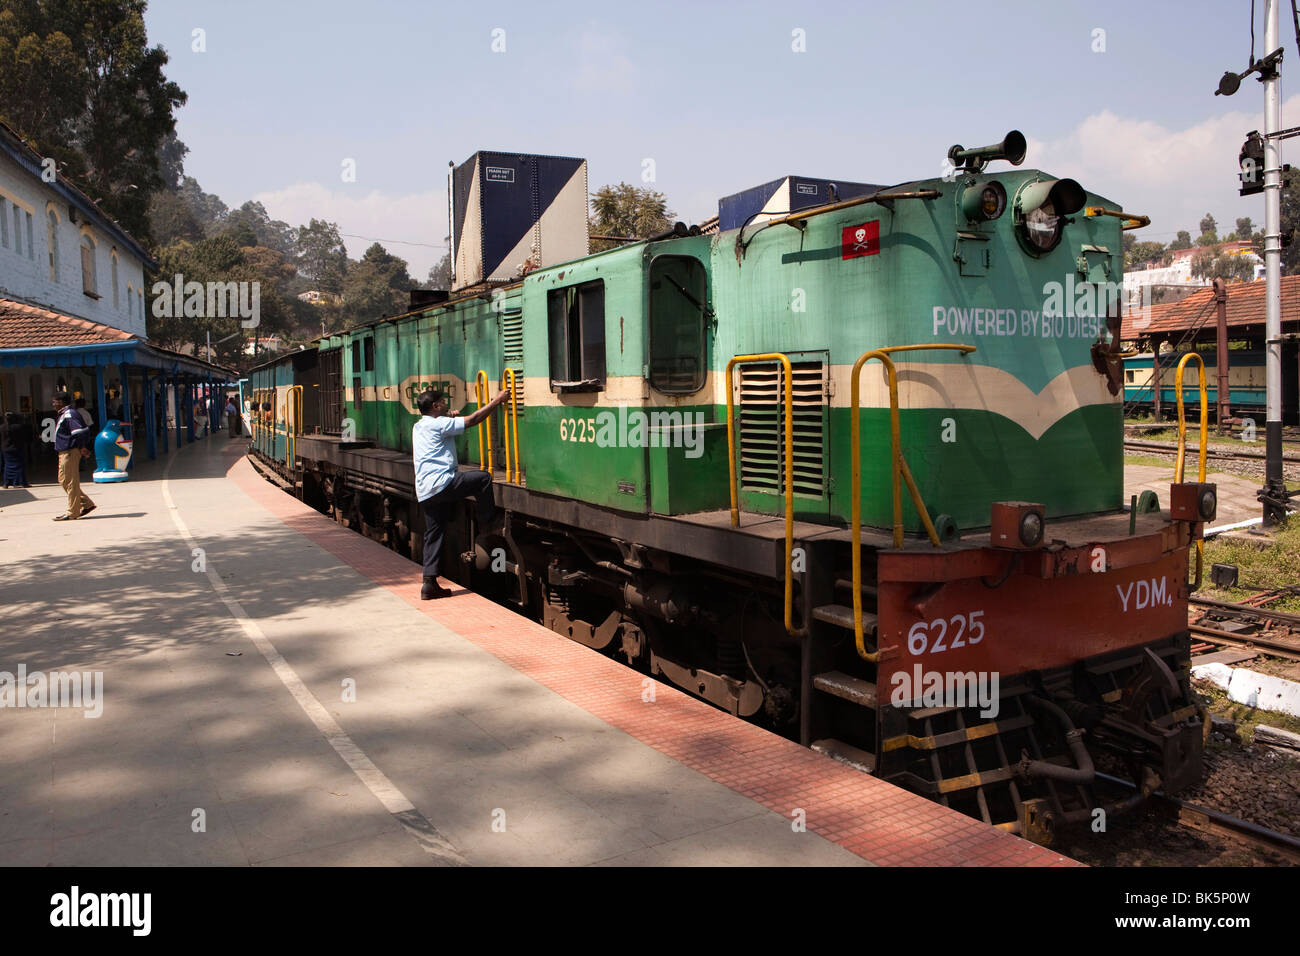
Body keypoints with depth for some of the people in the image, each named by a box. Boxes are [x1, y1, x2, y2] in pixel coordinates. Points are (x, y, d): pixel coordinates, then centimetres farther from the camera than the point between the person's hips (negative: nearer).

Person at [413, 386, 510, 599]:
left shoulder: (419, 427, 22)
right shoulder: (437, 424, -6)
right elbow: (472, 420, -8)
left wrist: (451, 419, 34)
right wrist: (497, 400, -2)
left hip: (425, 492, 9)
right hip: (440, 483, -9)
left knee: (433, 534, 9)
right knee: (483, 478, -3)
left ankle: (429, 583, 8)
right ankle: (487, 525, 6)